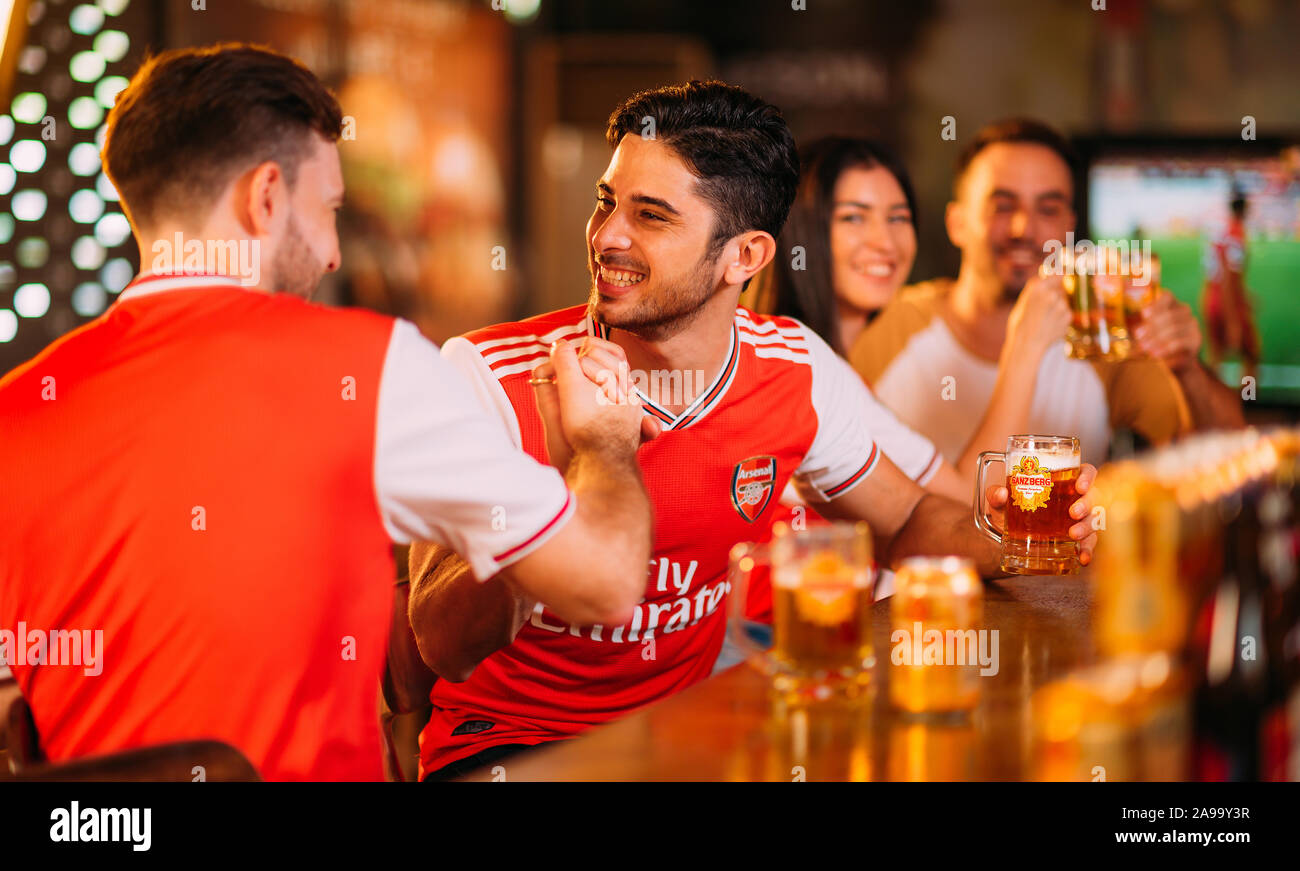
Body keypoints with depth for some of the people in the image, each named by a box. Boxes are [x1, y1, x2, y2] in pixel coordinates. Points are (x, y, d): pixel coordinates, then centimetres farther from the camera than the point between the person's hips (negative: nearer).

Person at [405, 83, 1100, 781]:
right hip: (506, 742, -5)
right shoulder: (488, 376, -14)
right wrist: (565, 474, -34)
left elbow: (906, 520, 15)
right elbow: (445, 647, -20)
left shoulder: (796, 371, -2)